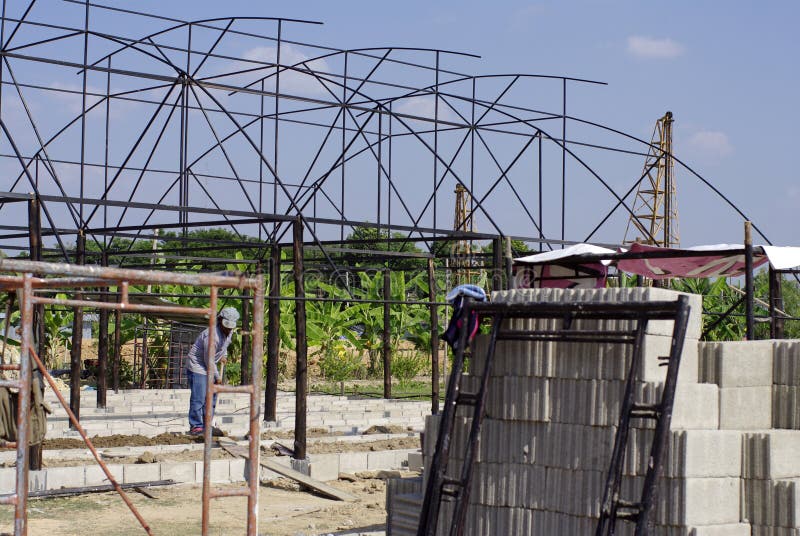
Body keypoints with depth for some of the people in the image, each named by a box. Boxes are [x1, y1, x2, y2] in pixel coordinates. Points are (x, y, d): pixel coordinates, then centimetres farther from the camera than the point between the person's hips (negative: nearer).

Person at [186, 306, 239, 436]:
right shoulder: (212, 335, -29)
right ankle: (195, 426, -5)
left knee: (211, 397, 10)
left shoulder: (229, 332, -1)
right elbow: (209, 360, -22)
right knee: (198, 398, -10)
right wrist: (217, 376, -13)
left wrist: (224, 355, 7)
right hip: (197, 366, -9)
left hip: (209, 367, 9)